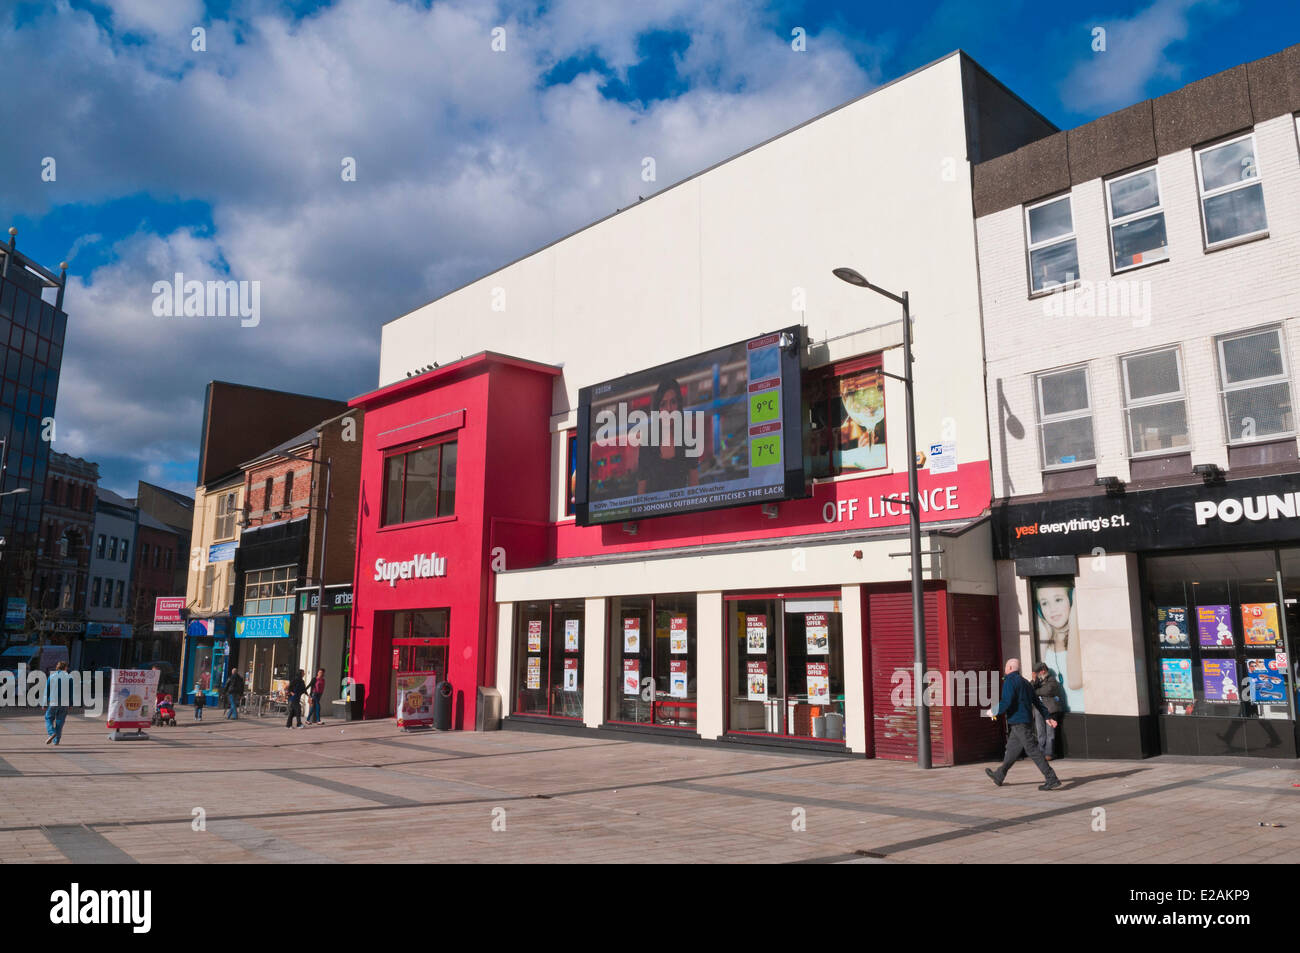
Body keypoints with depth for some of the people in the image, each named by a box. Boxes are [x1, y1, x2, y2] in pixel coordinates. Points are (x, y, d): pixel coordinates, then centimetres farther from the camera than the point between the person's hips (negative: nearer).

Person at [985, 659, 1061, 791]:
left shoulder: (1009, 681, -11)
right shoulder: (1024, 682, 18)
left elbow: (1007, 702, -21)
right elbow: (1036, 700, 19)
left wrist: (995, 712, -8)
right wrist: (1047, 716, 21)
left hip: (1018, 723, -10)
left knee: (1032, 750, -9)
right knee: (1012, 749, 16)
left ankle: (1052, 780, -10)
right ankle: (999, 776, 27)